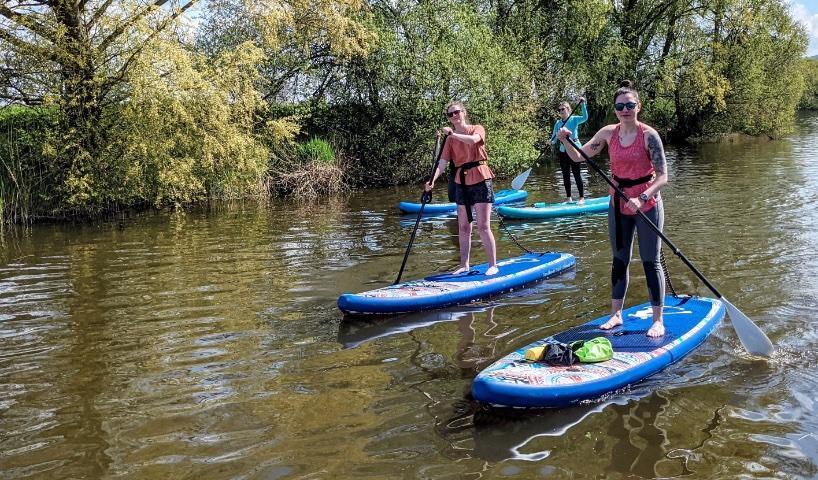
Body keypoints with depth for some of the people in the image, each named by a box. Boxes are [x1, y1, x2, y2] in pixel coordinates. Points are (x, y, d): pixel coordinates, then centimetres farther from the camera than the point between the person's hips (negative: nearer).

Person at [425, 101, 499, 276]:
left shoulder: (477, 129, 0)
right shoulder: (450, 139, 9)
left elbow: (473, 140, -25)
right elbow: (442, 163, -1)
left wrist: (452, 134, -34)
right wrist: (432, 180, -17)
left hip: (480, 179, -4)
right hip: (461, 182, 5)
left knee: (483, 226, -7)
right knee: (463, 227, 9)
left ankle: (493, 265, 1)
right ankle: (464, 265, 19)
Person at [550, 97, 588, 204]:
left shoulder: (574, 119, -4)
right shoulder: (558, 123, 9)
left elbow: (585, 117, -23)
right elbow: (554, 137, 7)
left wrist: (582, 105, -32)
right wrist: (552, 140, -15)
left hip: (574, 150, -5)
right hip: (563, 151, 6)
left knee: (576, 174, -5)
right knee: (565, 176, 8)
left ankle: (582, 198, 1)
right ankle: (568, 198, 16)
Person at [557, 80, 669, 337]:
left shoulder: (648, 135, -16)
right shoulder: (609, 133, -2)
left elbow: (663, 177, -19)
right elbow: (579, 157, 5)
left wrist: (642, 199, -33)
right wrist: (566, 141, -14)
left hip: (647, 205, -5)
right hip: (618, 205, 5)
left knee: (651, 262, 1)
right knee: (620, 260, 14)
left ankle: (658, 320, 11)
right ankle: (616, 314, 26)